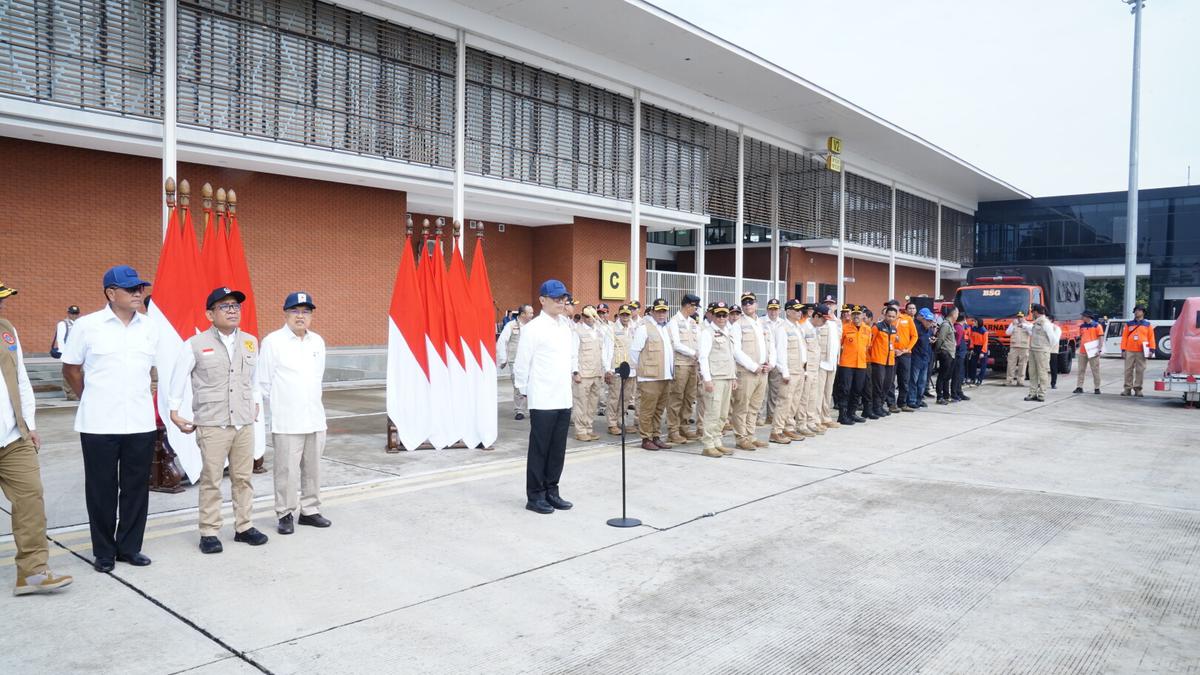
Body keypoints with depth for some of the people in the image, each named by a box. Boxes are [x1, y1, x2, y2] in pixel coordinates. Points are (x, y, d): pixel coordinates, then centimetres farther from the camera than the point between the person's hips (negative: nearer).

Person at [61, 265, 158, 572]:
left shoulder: (150, 328, 5)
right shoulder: (86, 326, -4)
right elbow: (70, 370, 7)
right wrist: (93, 399, 13)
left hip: (141, 422, 3)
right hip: (99, 424, -3)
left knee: (136, 487, 8)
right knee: (101, 489, 7)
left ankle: (129, 547, 22)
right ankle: (103, 551, 20)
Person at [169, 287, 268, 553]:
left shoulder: (251, 342, 7)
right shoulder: (195, 345, -5)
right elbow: (178, 379, 3)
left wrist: (257, 404, 19)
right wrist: (174, 413, 3)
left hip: (245, 424, 4)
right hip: (211, 425, -4)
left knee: (243, 478, 10)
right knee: (211, 480, 2)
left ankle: (244, 527, 21)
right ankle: (209, 532, 12)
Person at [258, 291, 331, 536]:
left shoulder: (318, 342, 10)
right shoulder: (273, 342, -6)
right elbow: (264, 382, -1)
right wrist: (280, 404, 7)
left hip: (315, 418, 5)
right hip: (286, 422, -5)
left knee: (313, 469, 11)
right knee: (287, 470, -2)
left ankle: (309, 510, 23)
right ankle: (285, 514, 11)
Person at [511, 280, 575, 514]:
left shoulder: (566, 326, 11)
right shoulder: (533, 328, -11)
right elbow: (521, 364, -7)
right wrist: (524, 390, 0)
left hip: (564, 399, 7)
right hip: (542, 400, -6)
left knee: (558, 449, 11)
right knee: (539, 449, 3)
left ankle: (551, 492, 23)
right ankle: (535, 496, 13)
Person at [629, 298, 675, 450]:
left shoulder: (666, 327, 17)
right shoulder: (644, 327, -7)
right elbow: (634, 350, -9)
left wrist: (671, 369, 16)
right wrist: (642, 367, -1)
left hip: (665, 375, 7)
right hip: (650, 376, -7)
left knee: (659, 409, 12)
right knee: (647, 409, -1)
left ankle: (656, 437, 20)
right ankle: (646, 439, 6)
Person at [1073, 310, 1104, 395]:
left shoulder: (1097, 326, -4)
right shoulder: (1082, 326, 13)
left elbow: (1101, 338, -6)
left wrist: (1099, 349, -14)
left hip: (1093, 352, -5)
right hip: (1082, 352, 5)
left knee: (1095, 370, 0)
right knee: (1081, 370, 5)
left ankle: (1097, 388, 6)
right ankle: (1079, 387, 7)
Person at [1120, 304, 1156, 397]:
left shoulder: (1147, 325, 9)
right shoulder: (1129, 324, 11)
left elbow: (1151, 337, 5)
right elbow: (1124, 337, 8)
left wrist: (1152, 350, -4)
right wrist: (1123, 349, 1)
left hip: (1142, 352, -1)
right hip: (1130, 351, 1)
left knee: (1140, 370, 1)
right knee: (1128, 370, 1)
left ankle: (1138, 388, 7)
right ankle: (1127, 388, 6)